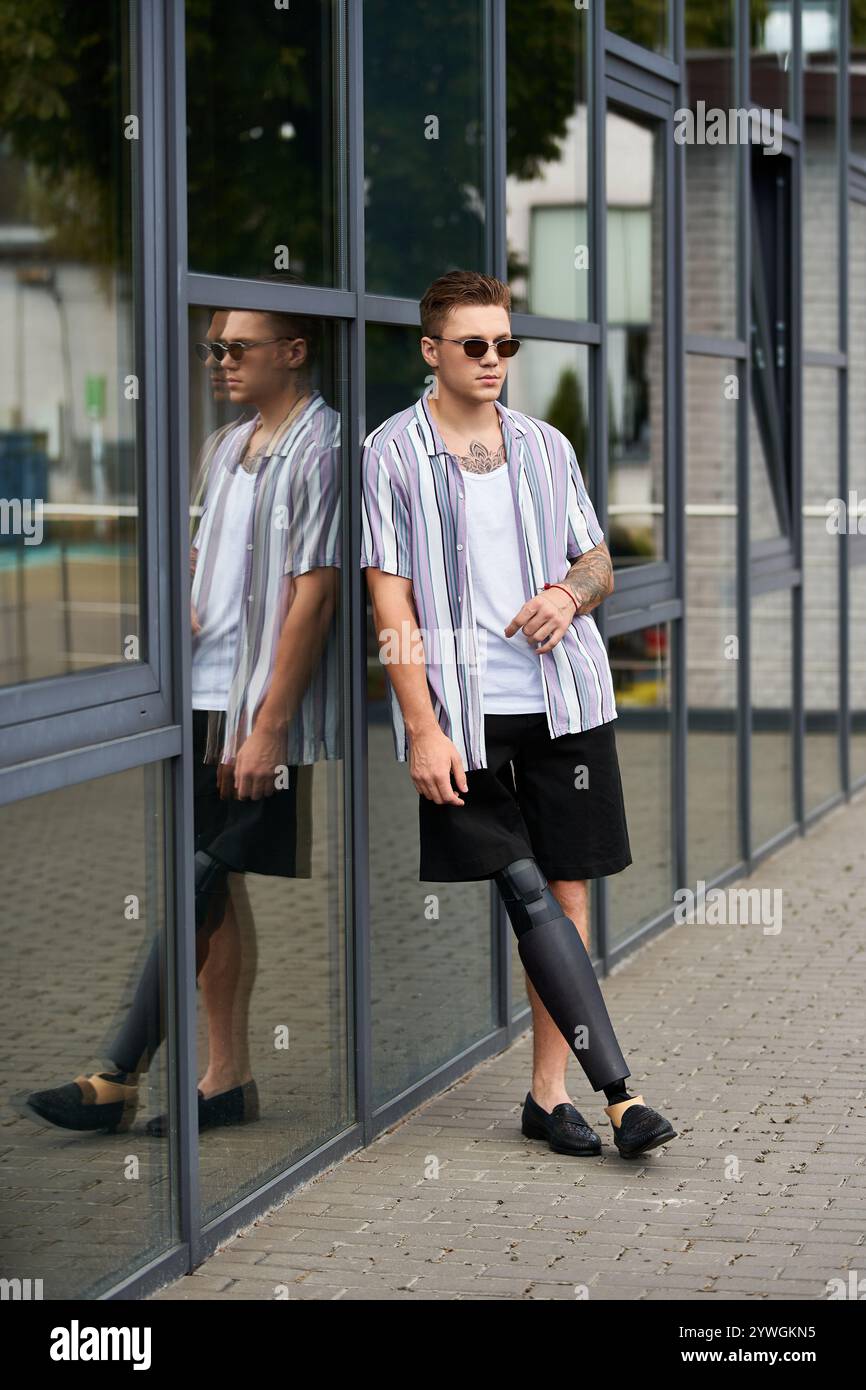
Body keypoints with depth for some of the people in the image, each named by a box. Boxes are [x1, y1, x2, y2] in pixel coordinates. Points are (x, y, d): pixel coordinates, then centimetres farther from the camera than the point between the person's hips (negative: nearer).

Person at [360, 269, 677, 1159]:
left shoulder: (545, 446, 13)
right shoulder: (392, 453, 0)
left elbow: (598, 561, 20)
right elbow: (391, 602, -3)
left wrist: (571, 592, -5)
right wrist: (422, 731, -10)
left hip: (564, 697, 4)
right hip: (465, 708, -4)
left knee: (565, 890, 2)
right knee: (528, 891, -9)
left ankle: (549, 1091, 10)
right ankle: (618, 1093, -10)